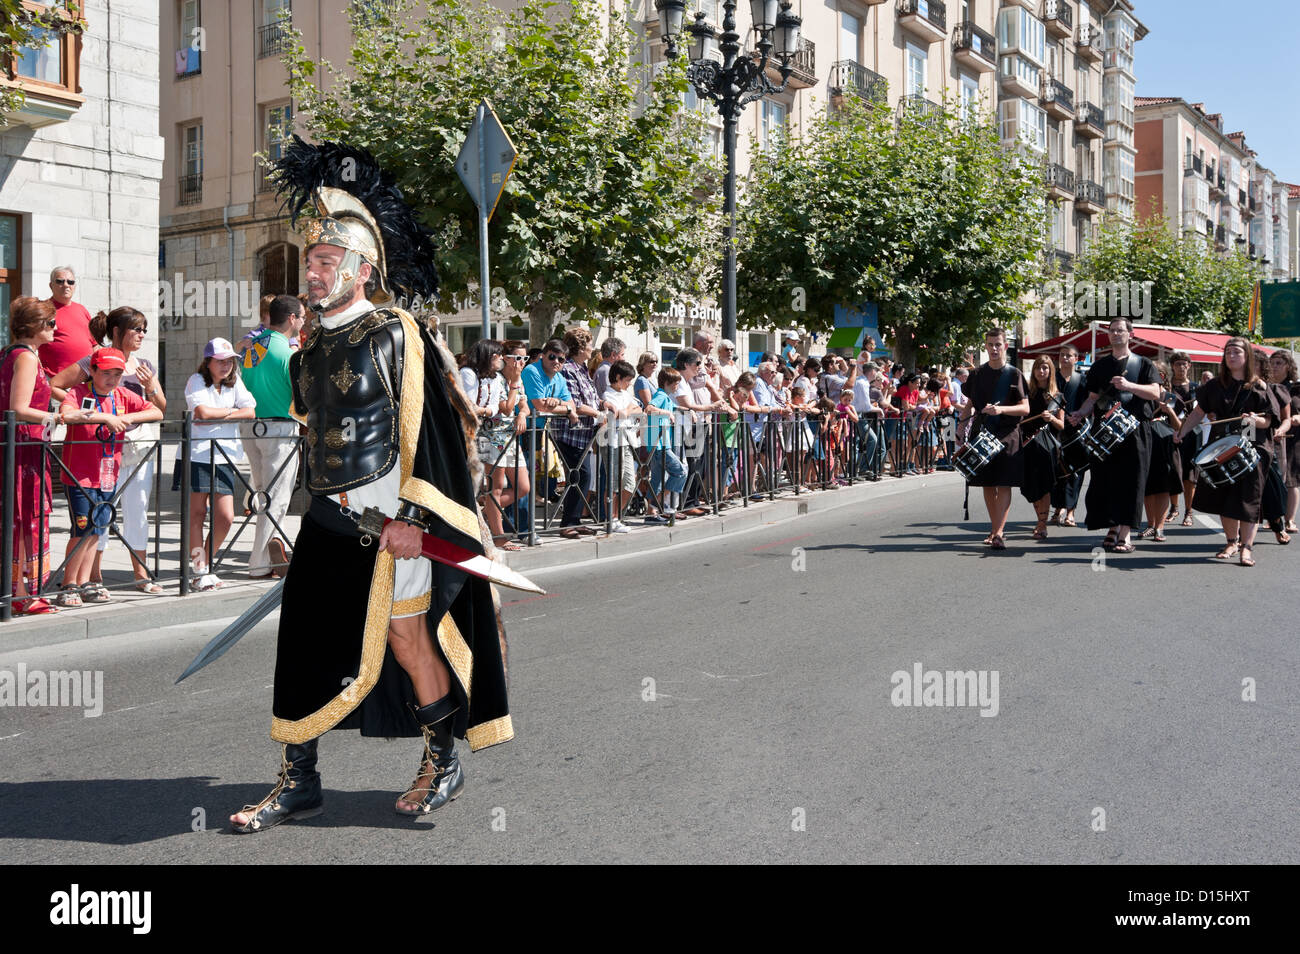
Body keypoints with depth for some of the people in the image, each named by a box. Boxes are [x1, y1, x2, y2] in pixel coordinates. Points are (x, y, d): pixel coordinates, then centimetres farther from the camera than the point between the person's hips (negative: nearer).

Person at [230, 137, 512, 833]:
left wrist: (408, 516, -20)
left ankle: (443, 765, 21)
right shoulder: (314, 349, 14)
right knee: (304, 640, 3)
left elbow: (418, 433, -14)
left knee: (407, 638, 1)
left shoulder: (394, 334, -8)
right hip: (328, 517, 7)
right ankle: (298, 782, 14)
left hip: (390, 520, -7)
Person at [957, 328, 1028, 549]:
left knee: (1004, 485, -9)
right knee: (988, 484, 8)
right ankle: (996, 528, 21)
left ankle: (998, 533, -13)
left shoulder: (1014, 374, -1)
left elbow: (1025, 408, -5)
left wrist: (1001, 409, -21)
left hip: (1007, 435, -4)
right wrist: (964, 418, 1)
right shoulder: (978, 374, 10)